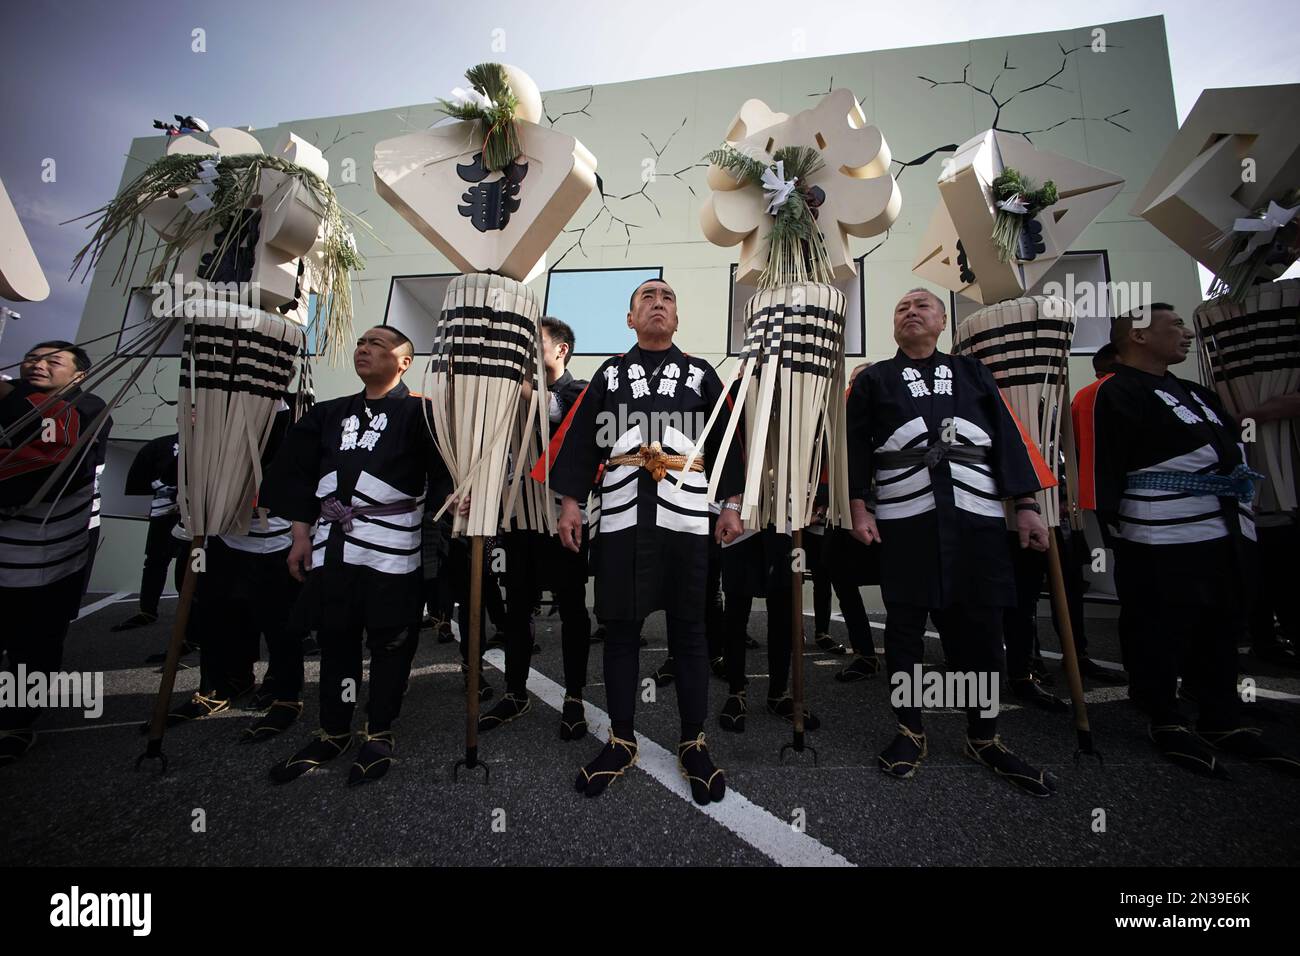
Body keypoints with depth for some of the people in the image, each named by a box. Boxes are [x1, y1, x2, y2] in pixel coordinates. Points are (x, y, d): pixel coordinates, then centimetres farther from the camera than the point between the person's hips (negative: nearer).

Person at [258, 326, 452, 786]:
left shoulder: (418, 412, -1)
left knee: (390, 641, 4)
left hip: (391, 548, -5)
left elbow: (442, 473, -10)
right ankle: (332, 732, 31)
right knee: (334, 637, 14)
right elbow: (301, 475, 17)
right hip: (332, 544, 6)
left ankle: (379, 734, 22)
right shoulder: (332, 413, 16)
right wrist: (301, 535, 12)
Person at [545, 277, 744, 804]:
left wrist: (731, 506, 3)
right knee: (620, 630, 7)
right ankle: (621, 741, 24)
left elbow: (724, 445, 10)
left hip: (686, 521, 0)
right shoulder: (607, 375, 13)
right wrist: (570, 503, 2)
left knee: (688, 632, 5)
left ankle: (694, 744, 22)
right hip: (620, 522, 1)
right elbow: (579, 443, 10)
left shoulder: (702, 376, 13)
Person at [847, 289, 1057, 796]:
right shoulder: (873, 380, 13)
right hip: (902, 523, -1)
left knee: (980, 626, 5)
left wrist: (1026, 505, 2)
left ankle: (984, 736, 24)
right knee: (905, 625, 5)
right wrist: (859, 507, -5)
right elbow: (856, 446, 6)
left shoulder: (972, 372, 17)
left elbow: (1008, 439, 11)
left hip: (977, 520, 2)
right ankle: (910, 731, 21)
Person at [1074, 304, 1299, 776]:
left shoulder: (1190, 391, 20)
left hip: (1227, 539, 9)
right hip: (1164, 547, -9)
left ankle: (1222, 720, 29)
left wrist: (1242, 521, 20)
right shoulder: (1115, 395, -12)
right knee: (1162, 635, 2)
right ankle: (1166, 723, 17)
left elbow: (1227, 447, 28)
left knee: (1222, 632, 16)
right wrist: (1124, 533, -16)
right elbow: (1104, 472, -16)